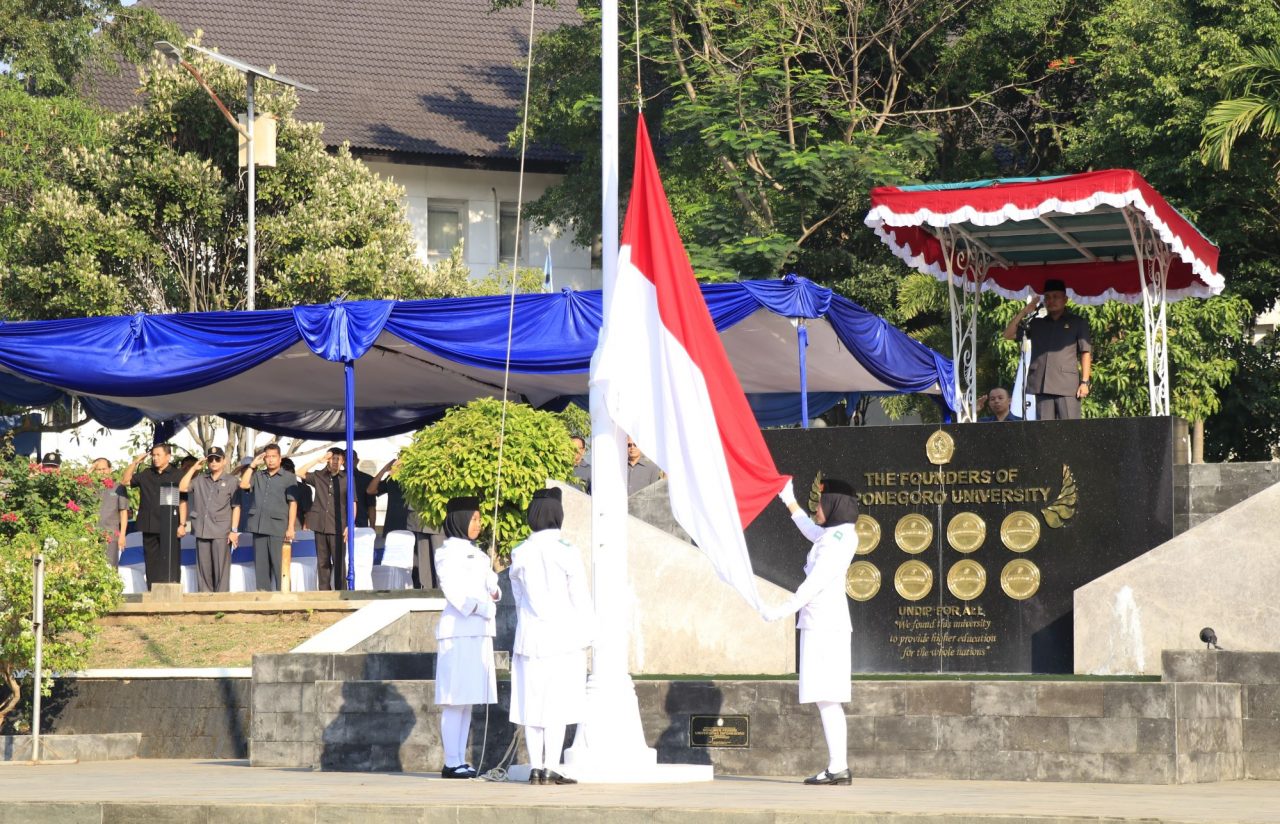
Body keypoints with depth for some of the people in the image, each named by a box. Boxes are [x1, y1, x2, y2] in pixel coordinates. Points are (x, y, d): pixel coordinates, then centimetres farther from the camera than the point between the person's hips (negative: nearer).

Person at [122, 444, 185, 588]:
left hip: (170, 528, -5)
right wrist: (135, 462, 7)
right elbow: (125, 481, 18)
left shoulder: (177, 475, 0)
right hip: (150, 527, 5)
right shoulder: (146, 475, 14)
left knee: (171, 564, -6)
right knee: (151, 564, 7)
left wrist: (182, 525, -11)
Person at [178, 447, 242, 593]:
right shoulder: (200, 479, 16)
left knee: (221, 568, -7)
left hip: (221, 532, -4)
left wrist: (234, 530, -5)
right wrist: (193, 468, 6)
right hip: (202, 531, 4)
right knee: (203, 568, 4)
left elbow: (236, 507, 2)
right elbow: (182, 488, 5)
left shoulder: (231, 480, 5)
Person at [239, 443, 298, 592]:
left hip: (278, 528, -4)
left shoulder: (289, 477, 5)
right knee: (261, 566, 6)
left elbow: (293, 503, -1)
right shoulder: (258, 476, 18)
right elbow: (244, 484, 4)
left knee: (279, 566, -7)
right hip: (259, 527, 4)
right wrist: (252, 465, 8)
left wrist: (290, 528, -9)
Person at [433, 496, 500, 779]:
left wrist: (495, 592, -1)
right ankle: (451, 763, -8)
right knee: (455, 700, -8)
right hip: (458, 630, -9)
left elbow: (489, 586, 20)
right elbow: (454, 591, -14)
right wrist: (483, 608, -17)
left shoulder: (476, 554, 21)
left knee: (467, 700, 8)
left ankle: (460, 760, 11)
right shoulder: (449, 552, -5)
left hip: (479, 631, 9)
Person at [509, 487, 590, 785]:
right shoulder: (567, 553, -9)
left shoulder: (520, 554, 3)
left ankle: (535, 767, 8)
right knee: (558, 703, -1)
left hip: (530, 635, 4)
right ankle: (550, 768, -4)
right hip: (563, 635, -3)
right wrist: (584, 638, 4)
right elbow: (580, 599, -5)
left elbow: (518, 597, 11)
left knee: (532, 702, 8)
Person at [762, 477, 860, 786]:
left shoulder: (838, 539, -13)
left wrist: (783, 610, -19)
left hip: (823, 624, -10)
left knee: (825, 698, -12)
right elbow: (811, 531, 39)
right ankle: (838, 766, 6)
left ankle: (838, 767, -16)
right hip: (829, 623, 10)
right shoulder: (838, 534, 16)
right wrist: (790, 502, 47)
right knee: (828, 699, 8)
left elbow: (816, 582, -20)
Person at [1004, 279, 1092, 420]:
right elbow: (1009, 334, 19)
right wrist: (1024, 312, 9)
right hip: (1042, 386, 3)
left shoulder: (1078, 323, 14)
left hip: (1067, 385, -3)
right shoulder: (1037, 324, 23)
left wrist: (1085, 382, -4)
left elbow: (1086, 352, 7)